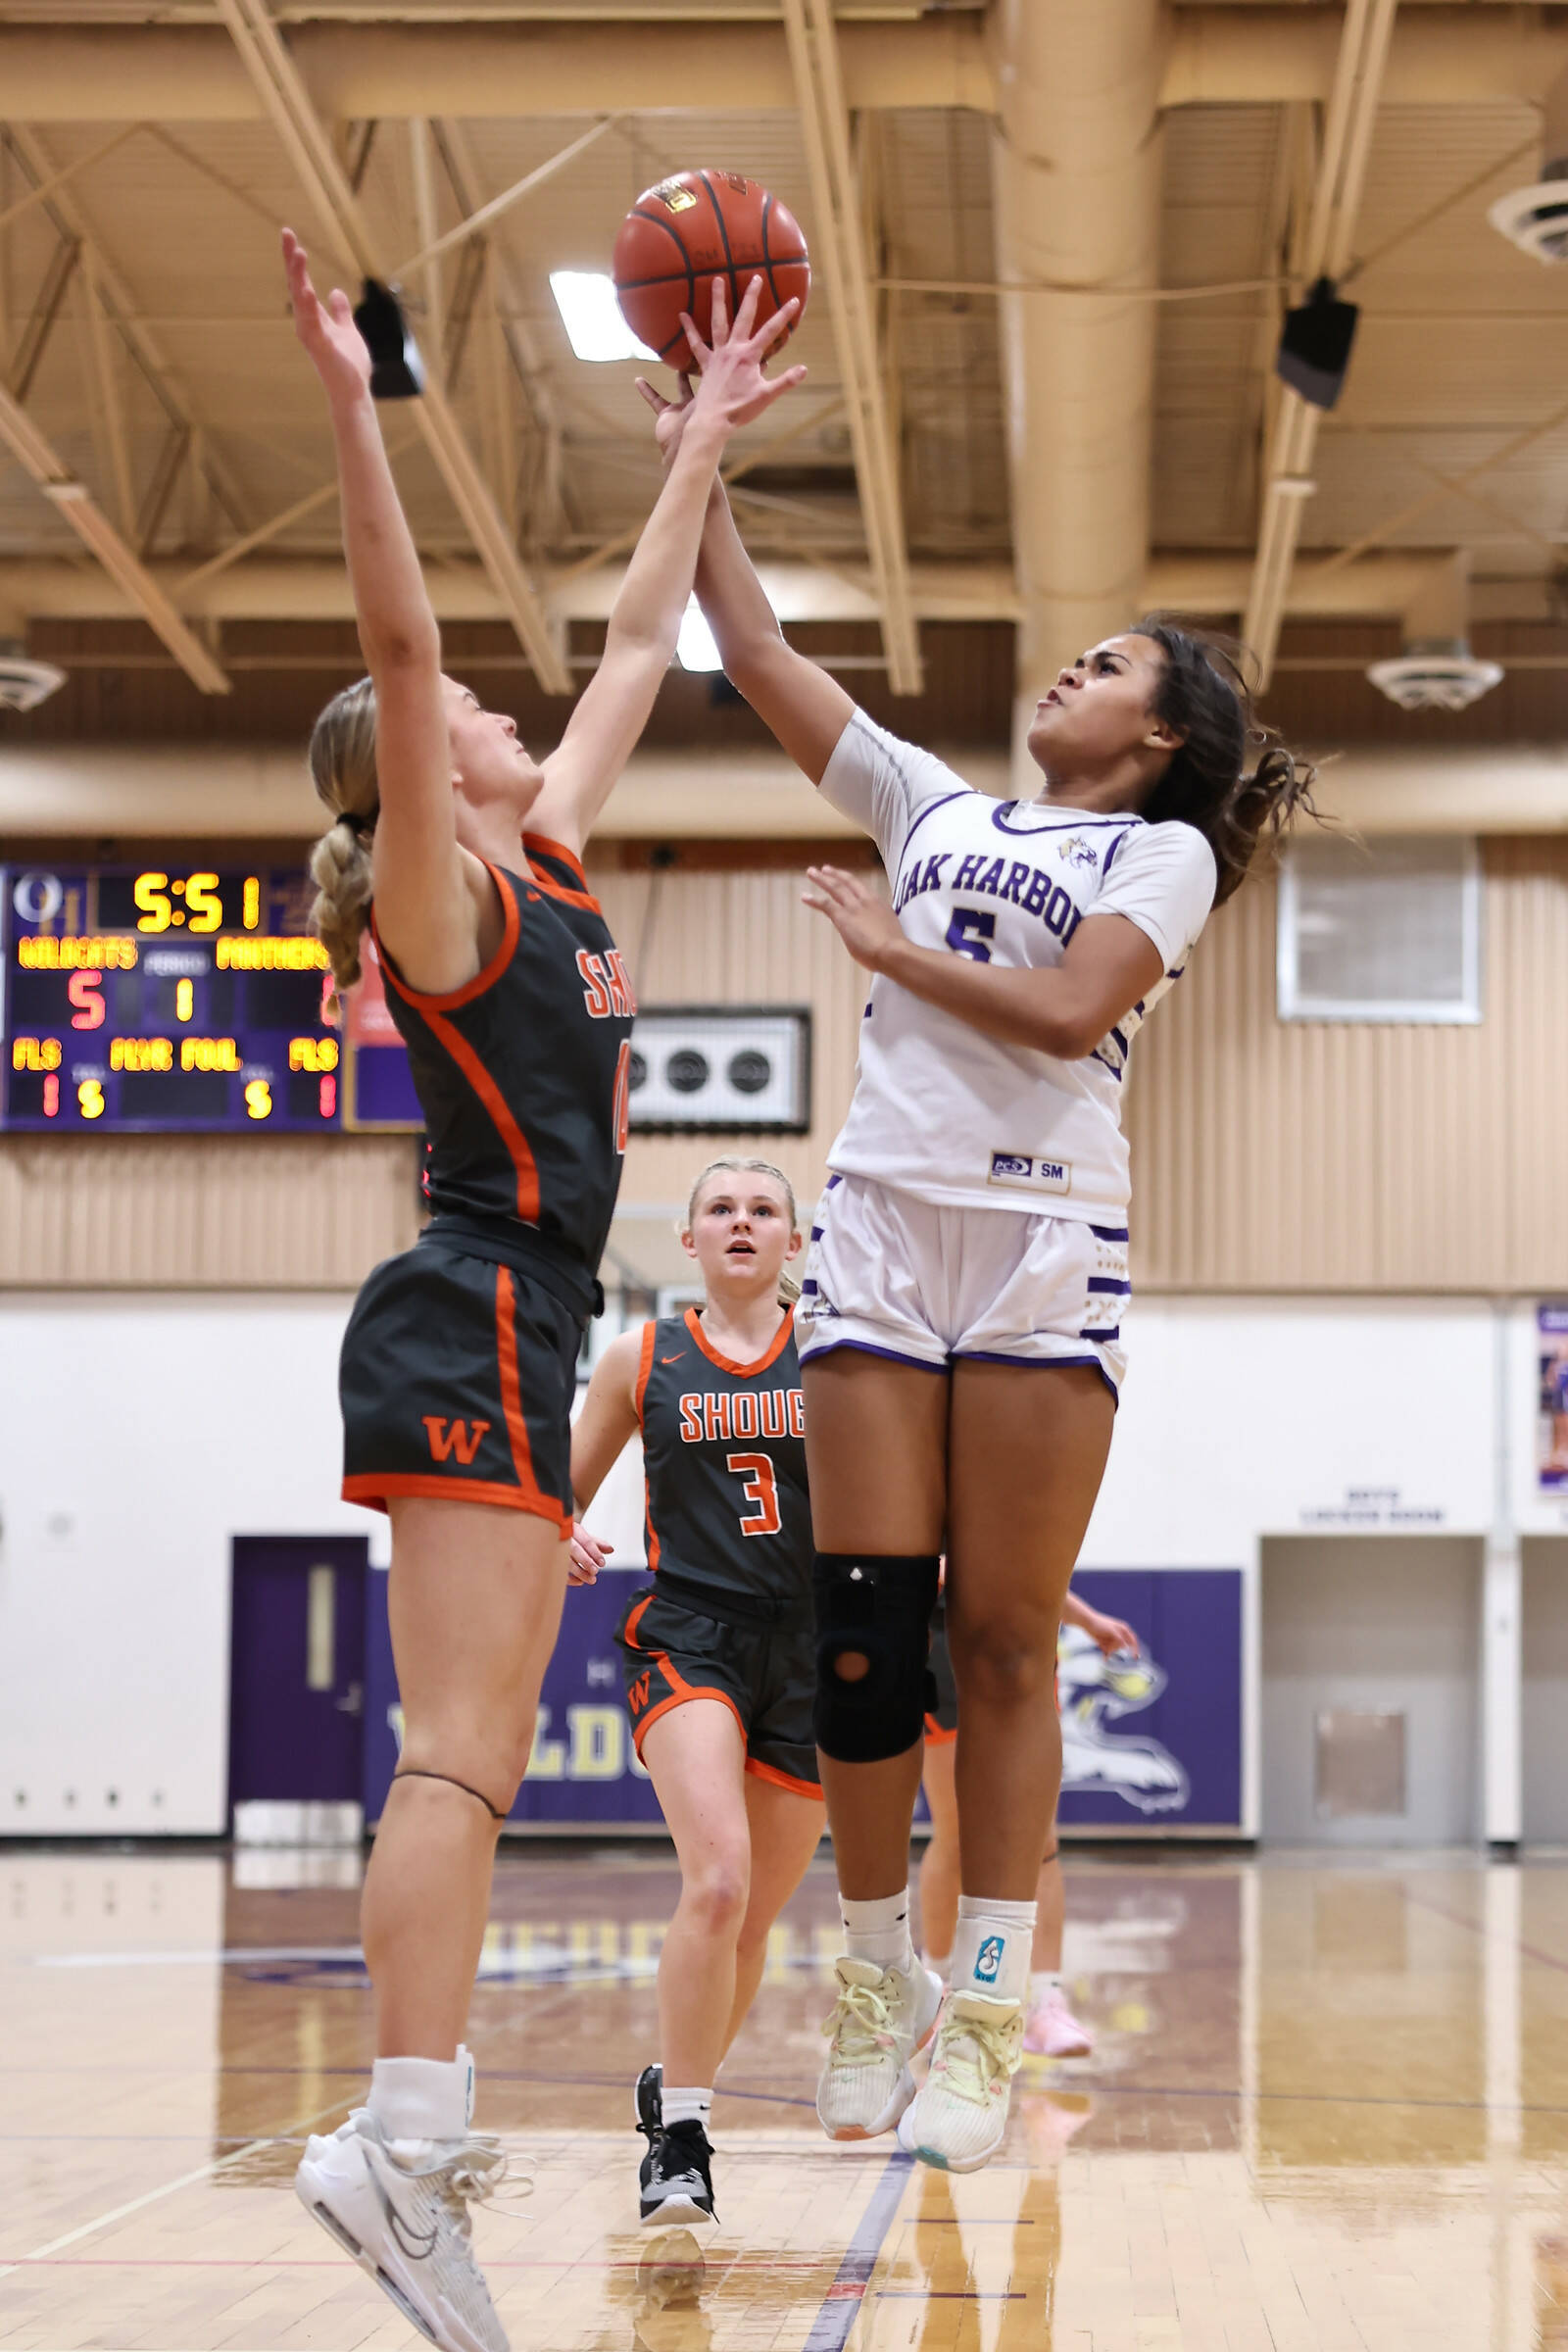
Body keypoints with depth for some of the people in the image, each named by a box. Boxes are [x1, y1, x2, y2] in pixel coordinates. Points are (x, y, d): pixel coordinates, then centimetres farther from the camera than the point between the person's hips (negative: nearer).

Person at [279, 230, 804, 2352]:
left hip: (512, 1340, 9)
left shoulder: (547, 864, 17)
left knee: (475, 1759, 6)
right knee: (463, 1749, -16)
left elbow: (639, 646, 25)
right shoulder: (444, 895, -6)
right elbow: (396, 642, -21)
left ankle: (416, 2139, 7)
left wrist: (706, 447, 28)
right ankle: (404, 2139, -20)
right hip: (470, 1325, -9)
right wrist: (353, 409, -28)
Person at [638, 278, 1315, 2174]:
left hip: (1044, 1240, -3)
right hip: (881, 1224, 4)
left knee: (1004, 1638, -4)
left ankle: (986, 2013, -2)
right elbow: (761, 661, 18)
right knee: (864, 1621, -3)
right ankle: (877, 1973, 8)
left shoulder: (1166, 849, 9)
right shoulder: (934, 806, 22)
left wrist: (894, 949, 0)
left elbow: (1072, 1009, -9)